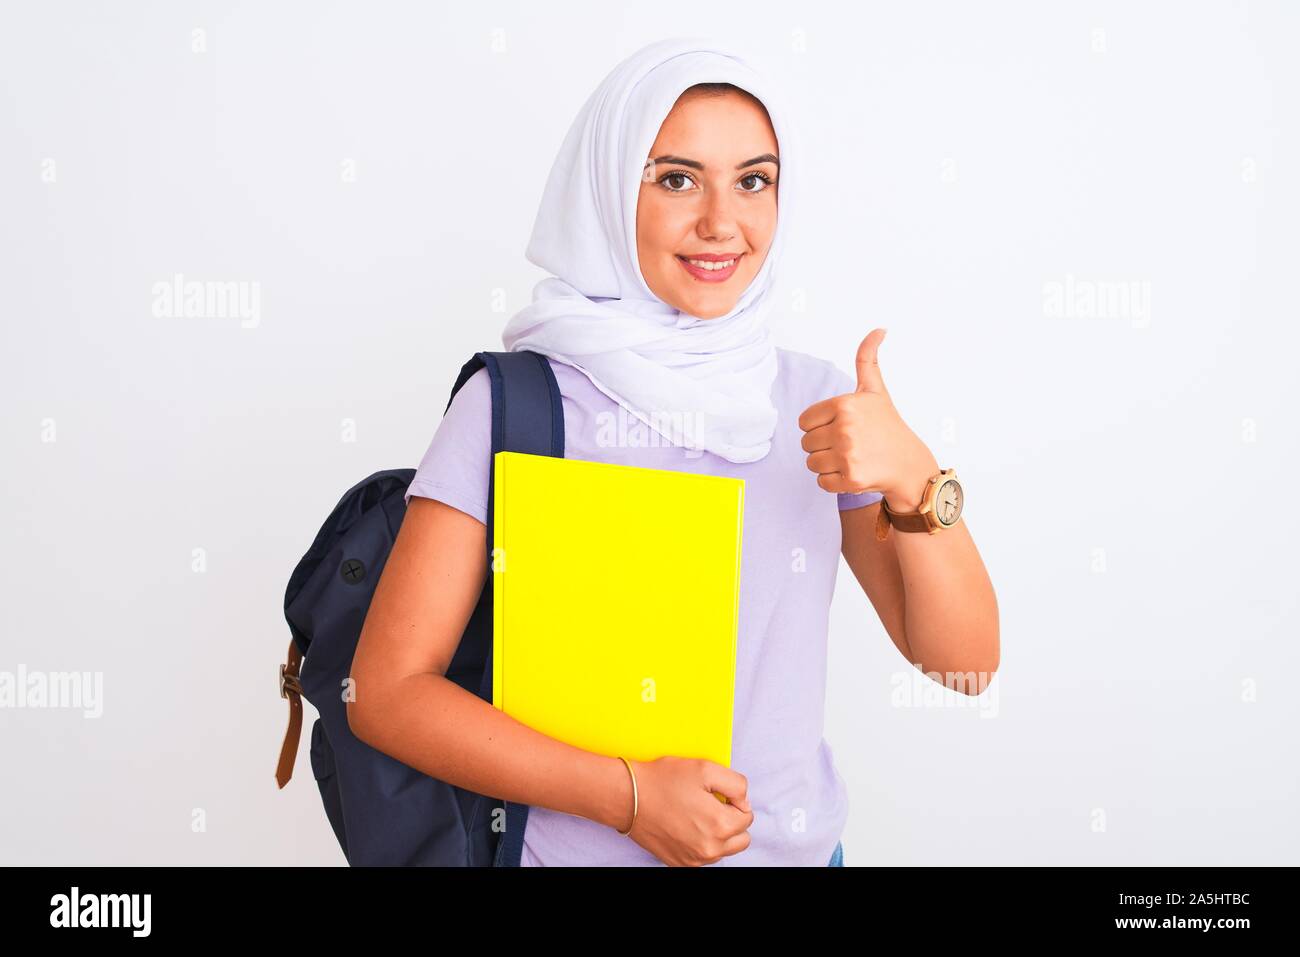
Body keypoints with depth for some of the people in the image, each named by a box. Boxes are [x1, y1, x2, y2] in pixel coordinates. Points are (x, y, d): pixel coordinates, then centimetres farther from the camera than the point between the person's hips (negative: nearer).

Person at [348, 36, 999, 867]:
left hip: (801, 846, 4)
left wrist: (914, 480, -22)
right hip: (581, 847, -3)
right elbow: (388, 690, -13)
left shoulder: (819, 403, -3)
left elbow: (965, 659, -5)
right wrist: (628, 793, -20)